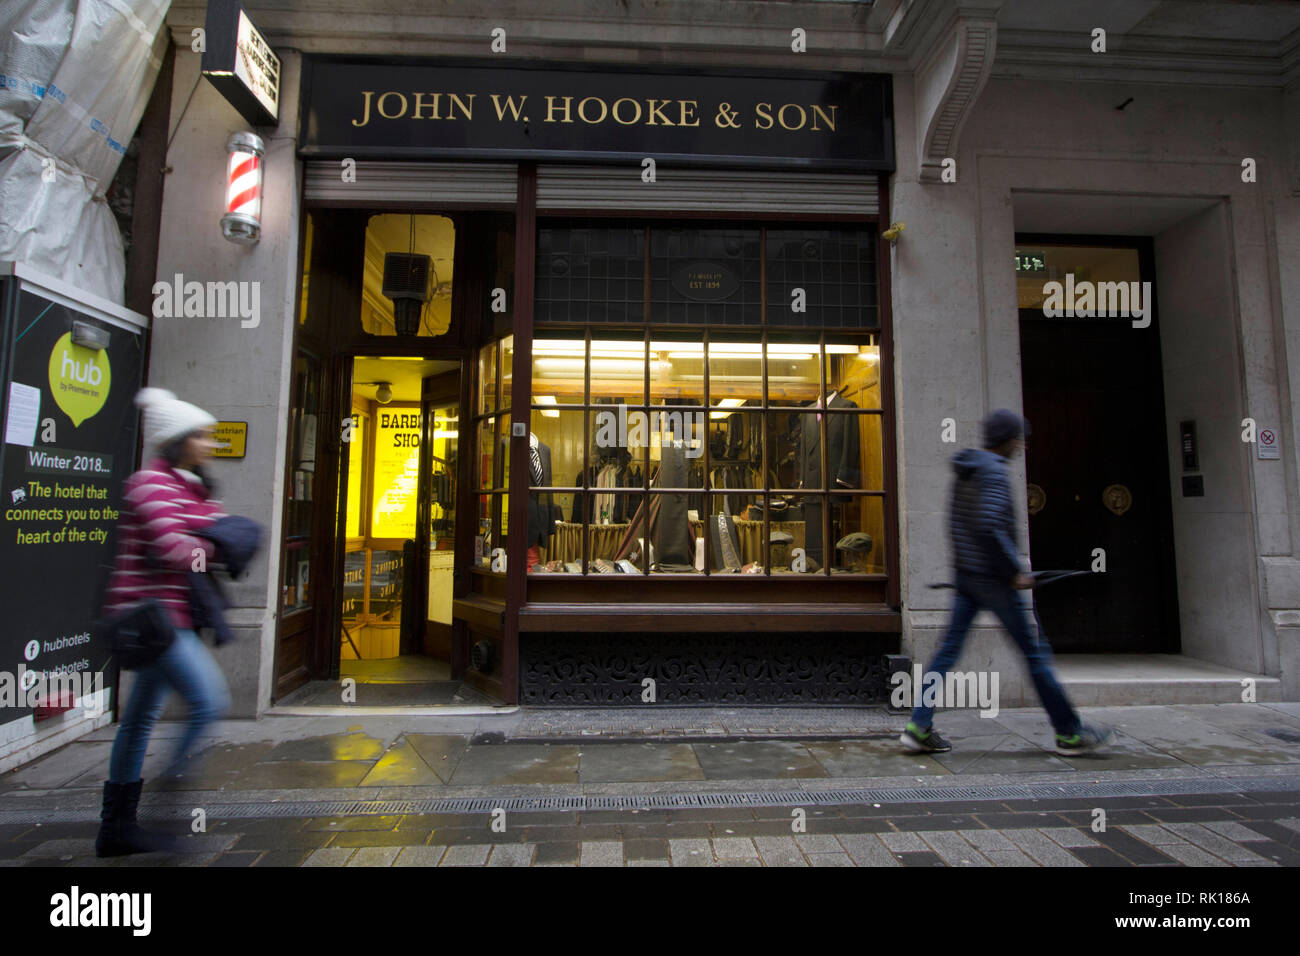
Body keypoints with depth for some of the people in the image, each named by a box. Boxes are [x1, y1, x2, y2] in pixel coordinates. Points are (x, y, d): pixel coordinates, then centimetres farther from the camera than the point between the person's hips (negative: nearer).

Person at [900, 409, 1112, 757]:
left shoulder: (966, 471, 15)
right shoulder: (993, 470, -13)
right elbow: (988, 525, -23)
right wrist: (1016, 570, -17)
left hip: (966, 575, 9)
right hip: (992, 577, -9)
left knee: (948, 650, 6)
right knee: (1035, 652, 5)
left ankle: (918, 727, 4)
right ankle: (1069, 733, 19)